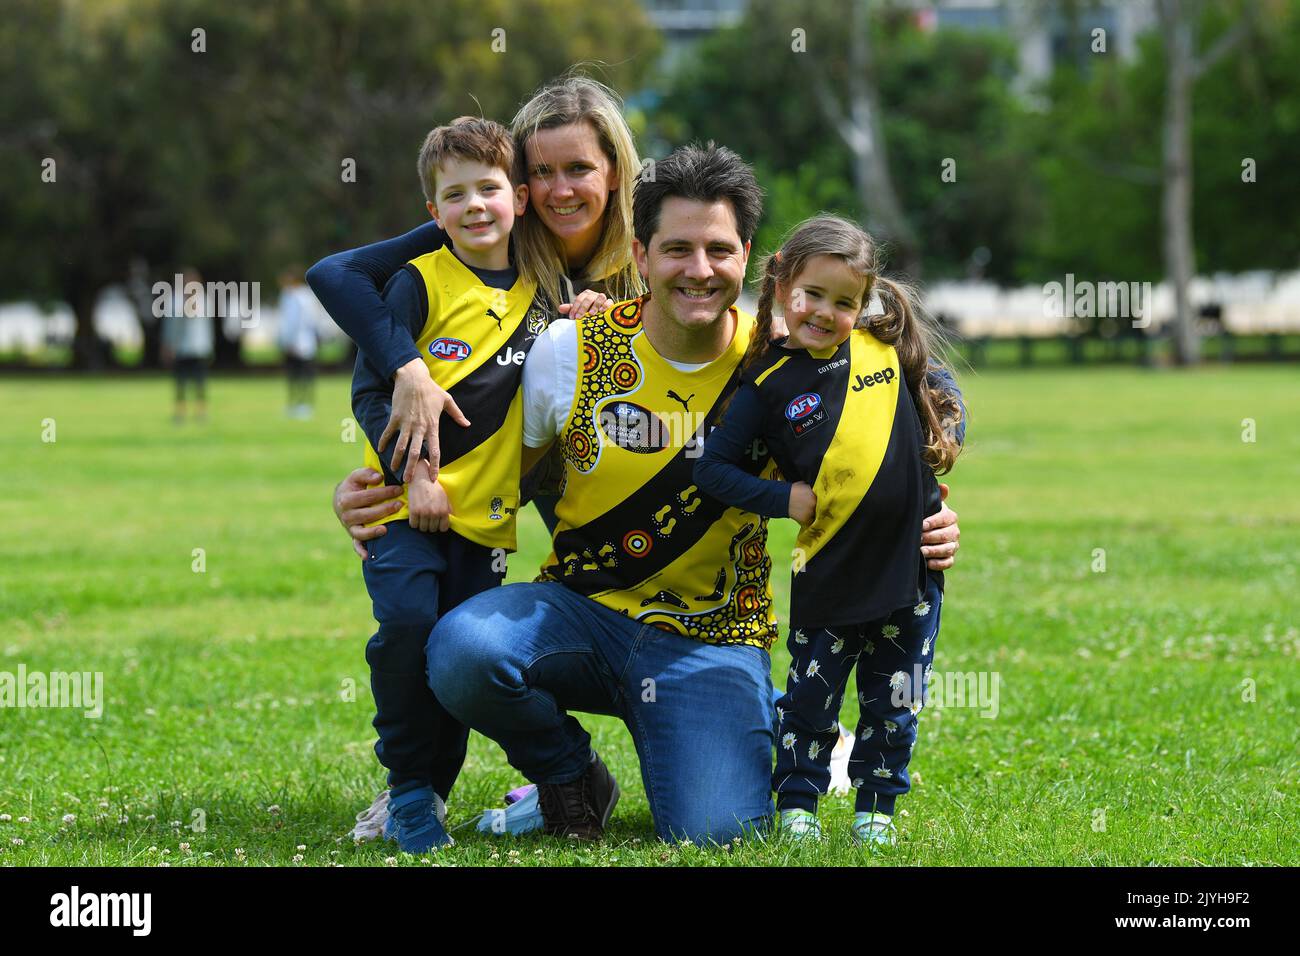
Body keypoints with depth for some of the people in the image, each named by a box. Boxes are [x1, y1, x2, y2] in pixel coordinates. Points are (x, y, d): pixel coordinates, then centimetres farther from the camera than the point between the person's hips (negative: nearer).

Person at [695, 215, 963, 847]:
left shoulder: (887, 347, 2)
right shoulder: (768, 384, -7)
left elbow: (944, 401, 20)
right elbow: (713, 467, -7)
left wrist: (945, 443, 3)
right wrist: (785, 498, -14)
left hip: (911, 559, 3)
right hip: (830, 573, -2)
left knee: (894, 700, 11)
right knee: (812, 694, 6)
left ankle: (876, 807, 25)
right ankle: (796, 805, 21)